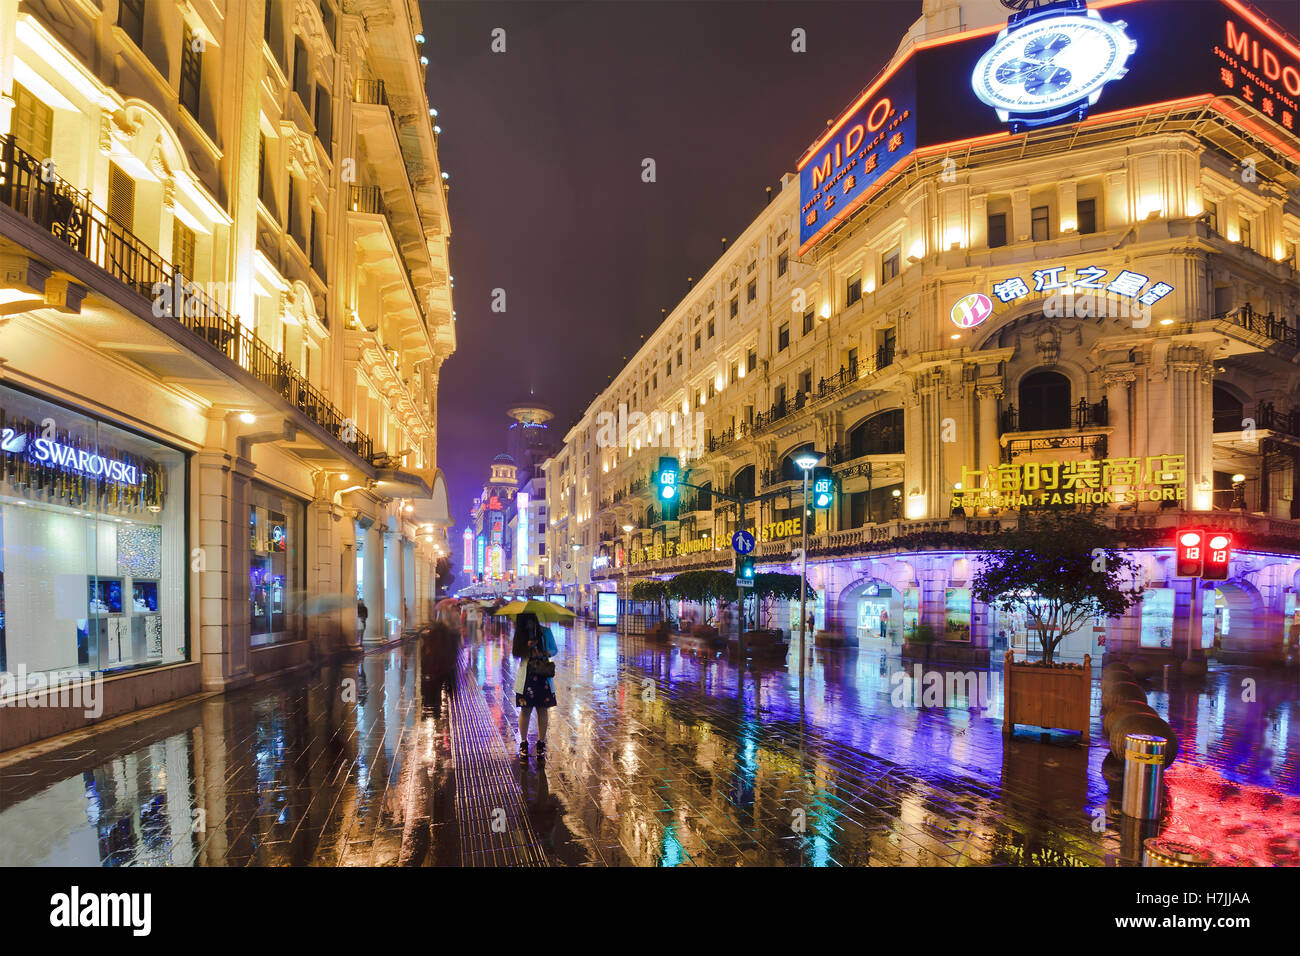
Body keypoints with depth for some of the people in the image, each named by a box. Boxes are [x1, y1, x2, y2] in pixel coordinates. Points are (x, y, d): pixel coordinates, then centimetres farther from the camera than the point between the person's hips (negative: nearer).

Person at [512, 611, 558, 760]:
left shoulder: (545, 632, 2)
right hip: (526, 679, 0)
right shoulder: (521, 635, 3)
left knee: (542, 711, 4)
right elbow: (516, 653, -2)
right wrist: (527, 646, -19)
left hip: (543, 677, 0)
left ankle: (541, 743, 15)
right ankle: (523, 743, 14)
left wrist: (546, 653, -13)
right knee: (525, 710, 2)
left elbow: (555, 650, 8)